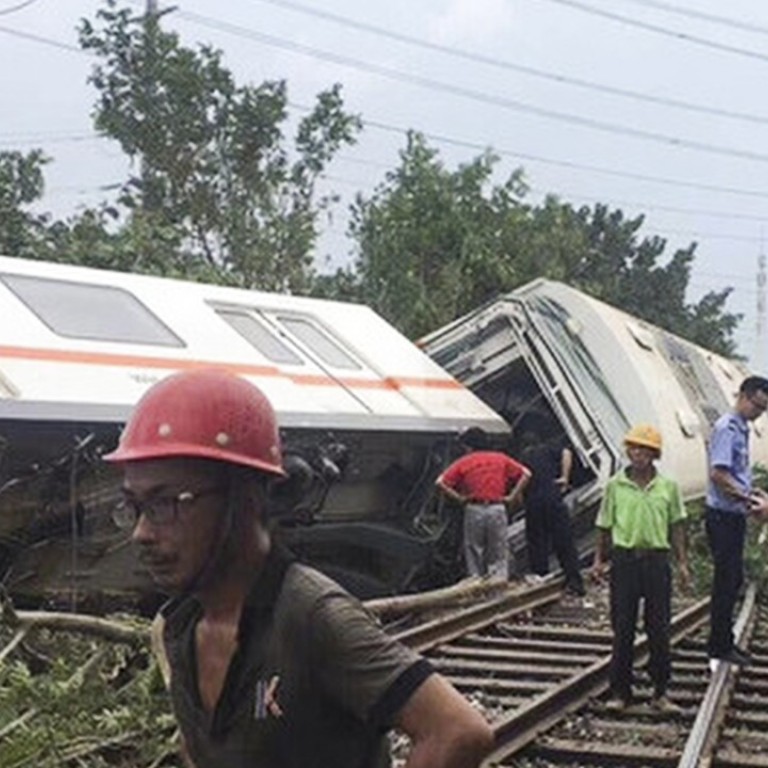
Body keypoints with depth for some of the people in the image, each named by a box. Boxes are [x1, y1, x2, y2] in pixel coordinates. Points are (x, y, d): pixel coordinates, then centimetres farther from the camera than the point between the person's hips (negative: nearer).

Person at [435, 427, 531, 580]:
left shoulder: (464, 462, 3)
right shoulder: (501, 459, 8)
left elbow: (440, 482, -4)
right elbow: (526, 474, 2)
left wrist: (458, 498, 2)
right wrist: (513, 496, 4)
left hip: (474, 510, -1)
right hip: (497, 509, 1)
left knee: (474, 552, 9)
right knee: (499, 555, 7)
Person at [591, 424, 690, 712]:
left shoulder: (668, 487, 4)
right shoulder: (615, 485, 2)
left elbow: (676, 527, 9)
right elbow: (604, 526, 8)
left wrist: (682, 563, 5)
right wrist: (599, 559, 4)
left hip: (657, 561, 1)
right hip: (624, 559, 0)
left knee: (659, 629, 4)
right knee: (623, 629, 4)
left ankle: (660, 693, 14)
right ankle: (620, 691, 13)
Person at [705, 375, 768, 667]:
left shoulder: (742, 429, 13)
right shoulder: (727, 428, -17)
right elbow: (718, 474, -25)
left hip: (735, 515, 10)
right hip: (723, 516, -10)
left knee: (732, 580, 15)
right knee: (726, 580, -4)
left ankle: (724, 641, 24)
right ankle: (719, 647, 3)